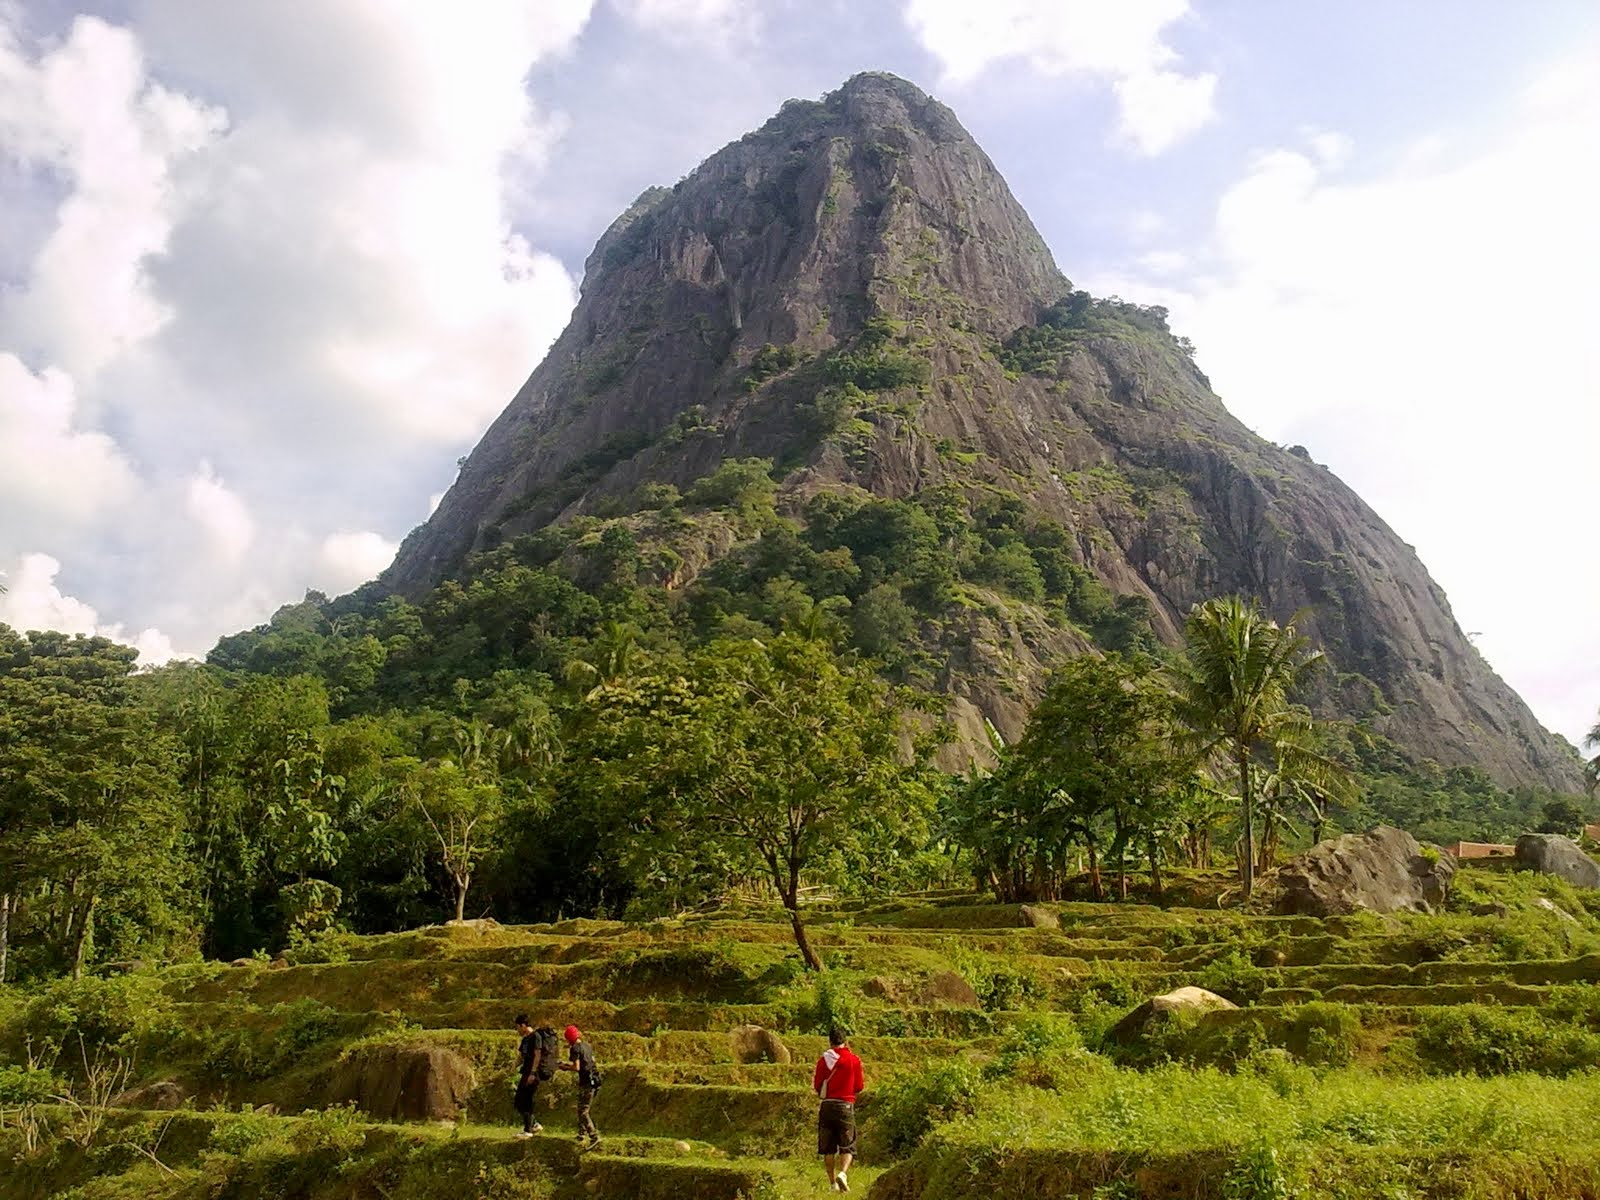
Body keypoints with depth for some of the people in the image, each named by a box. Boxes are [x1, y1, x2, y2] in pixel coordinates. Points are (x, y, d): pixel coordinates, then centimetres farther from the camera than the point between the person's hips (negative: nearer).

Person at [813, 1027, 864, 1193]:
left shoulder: (823, 1060, 1)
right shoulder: (853, 1059, -2)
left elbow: (816, 1087, 6)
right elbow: (859, 1087, 5)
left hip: (827, 1105, 2)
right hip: (845, 1105, -2)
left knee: (828, 1148, 12)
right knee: (848, 1146, 4)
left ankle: (832, 1182, 12)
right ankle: (842, 1173, -20)